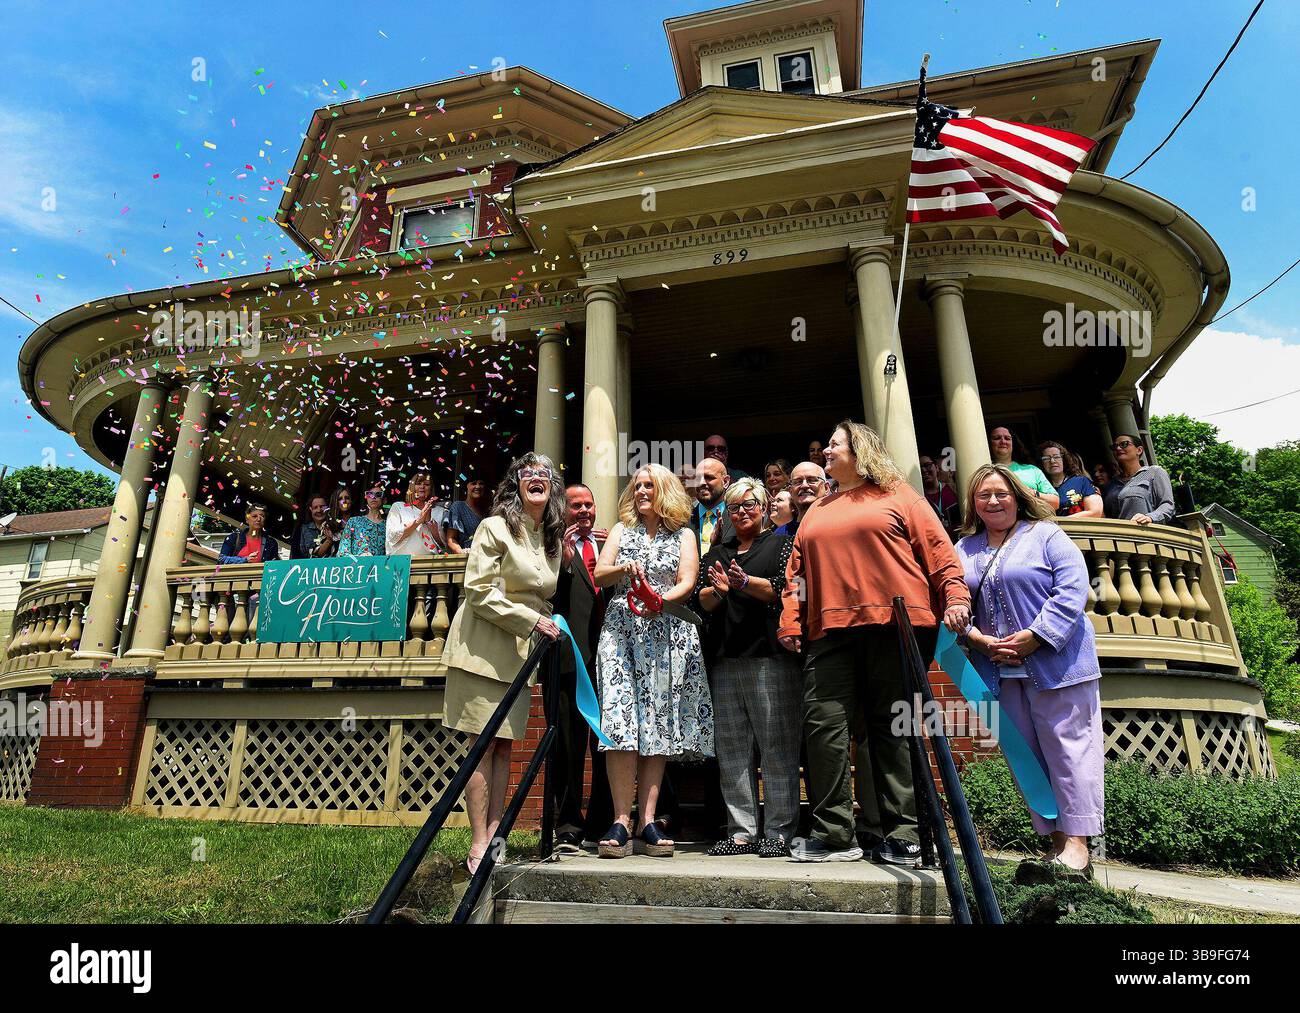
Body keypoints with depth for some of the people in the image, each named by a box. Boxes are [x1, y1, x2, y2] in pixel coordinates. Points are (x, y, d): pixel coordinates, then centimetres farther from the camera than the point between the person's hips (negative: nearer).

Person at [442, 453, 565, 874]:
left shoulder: (553, 539, 13)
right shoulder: (495, 528, -6)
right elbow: (479, 591, -14)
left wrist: (548, 624, 6)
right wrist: (532, 620, -15)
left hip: (521, 651, 6)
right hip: (484, 647, -6)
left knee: (505, 744, 7)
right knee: (484, 744, -4)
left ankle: (494, 835, 13)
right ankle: (479, 845, 2)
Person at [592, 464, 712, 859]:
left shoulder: (683, 536, 14)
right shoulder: (621, 530, 19)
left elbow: (687, 582, 1)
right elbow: (598, 576, 8)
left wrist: (660, 599, -18)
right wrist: (623, 569, -12)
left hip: (667, 637, 0)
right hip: (621, 631, 1)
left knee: (658, 725, -3)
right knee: (622, 722, -10)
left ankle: (647, 820, 0)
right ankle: (621, 820, -8)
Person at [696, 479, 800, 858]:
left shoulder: (781, 544, 10)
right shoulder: (715, 554, 22)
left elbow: (784, 591, -4)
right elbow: (703, 601, 12)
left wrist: (745, 581, -18)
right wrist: (718, 590, -9)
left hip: (769, 656, -4)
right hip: (724, 659, 5)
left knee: (776, 744, -4)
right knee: (731, 746, 5)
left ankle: (779, 833, 4)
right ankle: (742, 831, 13)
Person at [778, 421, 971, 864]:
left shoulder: (898, 495, 11)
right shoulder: (815, 512, 26)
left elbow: (938, 549, 3)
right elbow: (797, 572, 20)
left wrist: (955, 596, -10)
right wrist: (789, 622, 10)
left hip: (894, 626, -4)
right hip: (831, 631, 5)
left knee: (891, 727, -1)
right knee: (822, 722, -5)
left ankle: (903, 836, 8)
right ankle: (833, 835, 3)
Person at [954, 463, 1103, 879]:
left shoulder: (1046, 536, 1)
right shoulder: (964, 549, 13)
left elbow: (1072, 589, -10)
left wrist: (1034, 636, -17)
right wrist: (980, 640, -9)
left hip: (1055, 663, -4)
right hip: (1001, 671, 5)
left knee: (1067, 749, -3)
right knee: (1026, 755, 8)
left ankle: (1077, 846, 4)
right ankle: (1055, 840, 18)